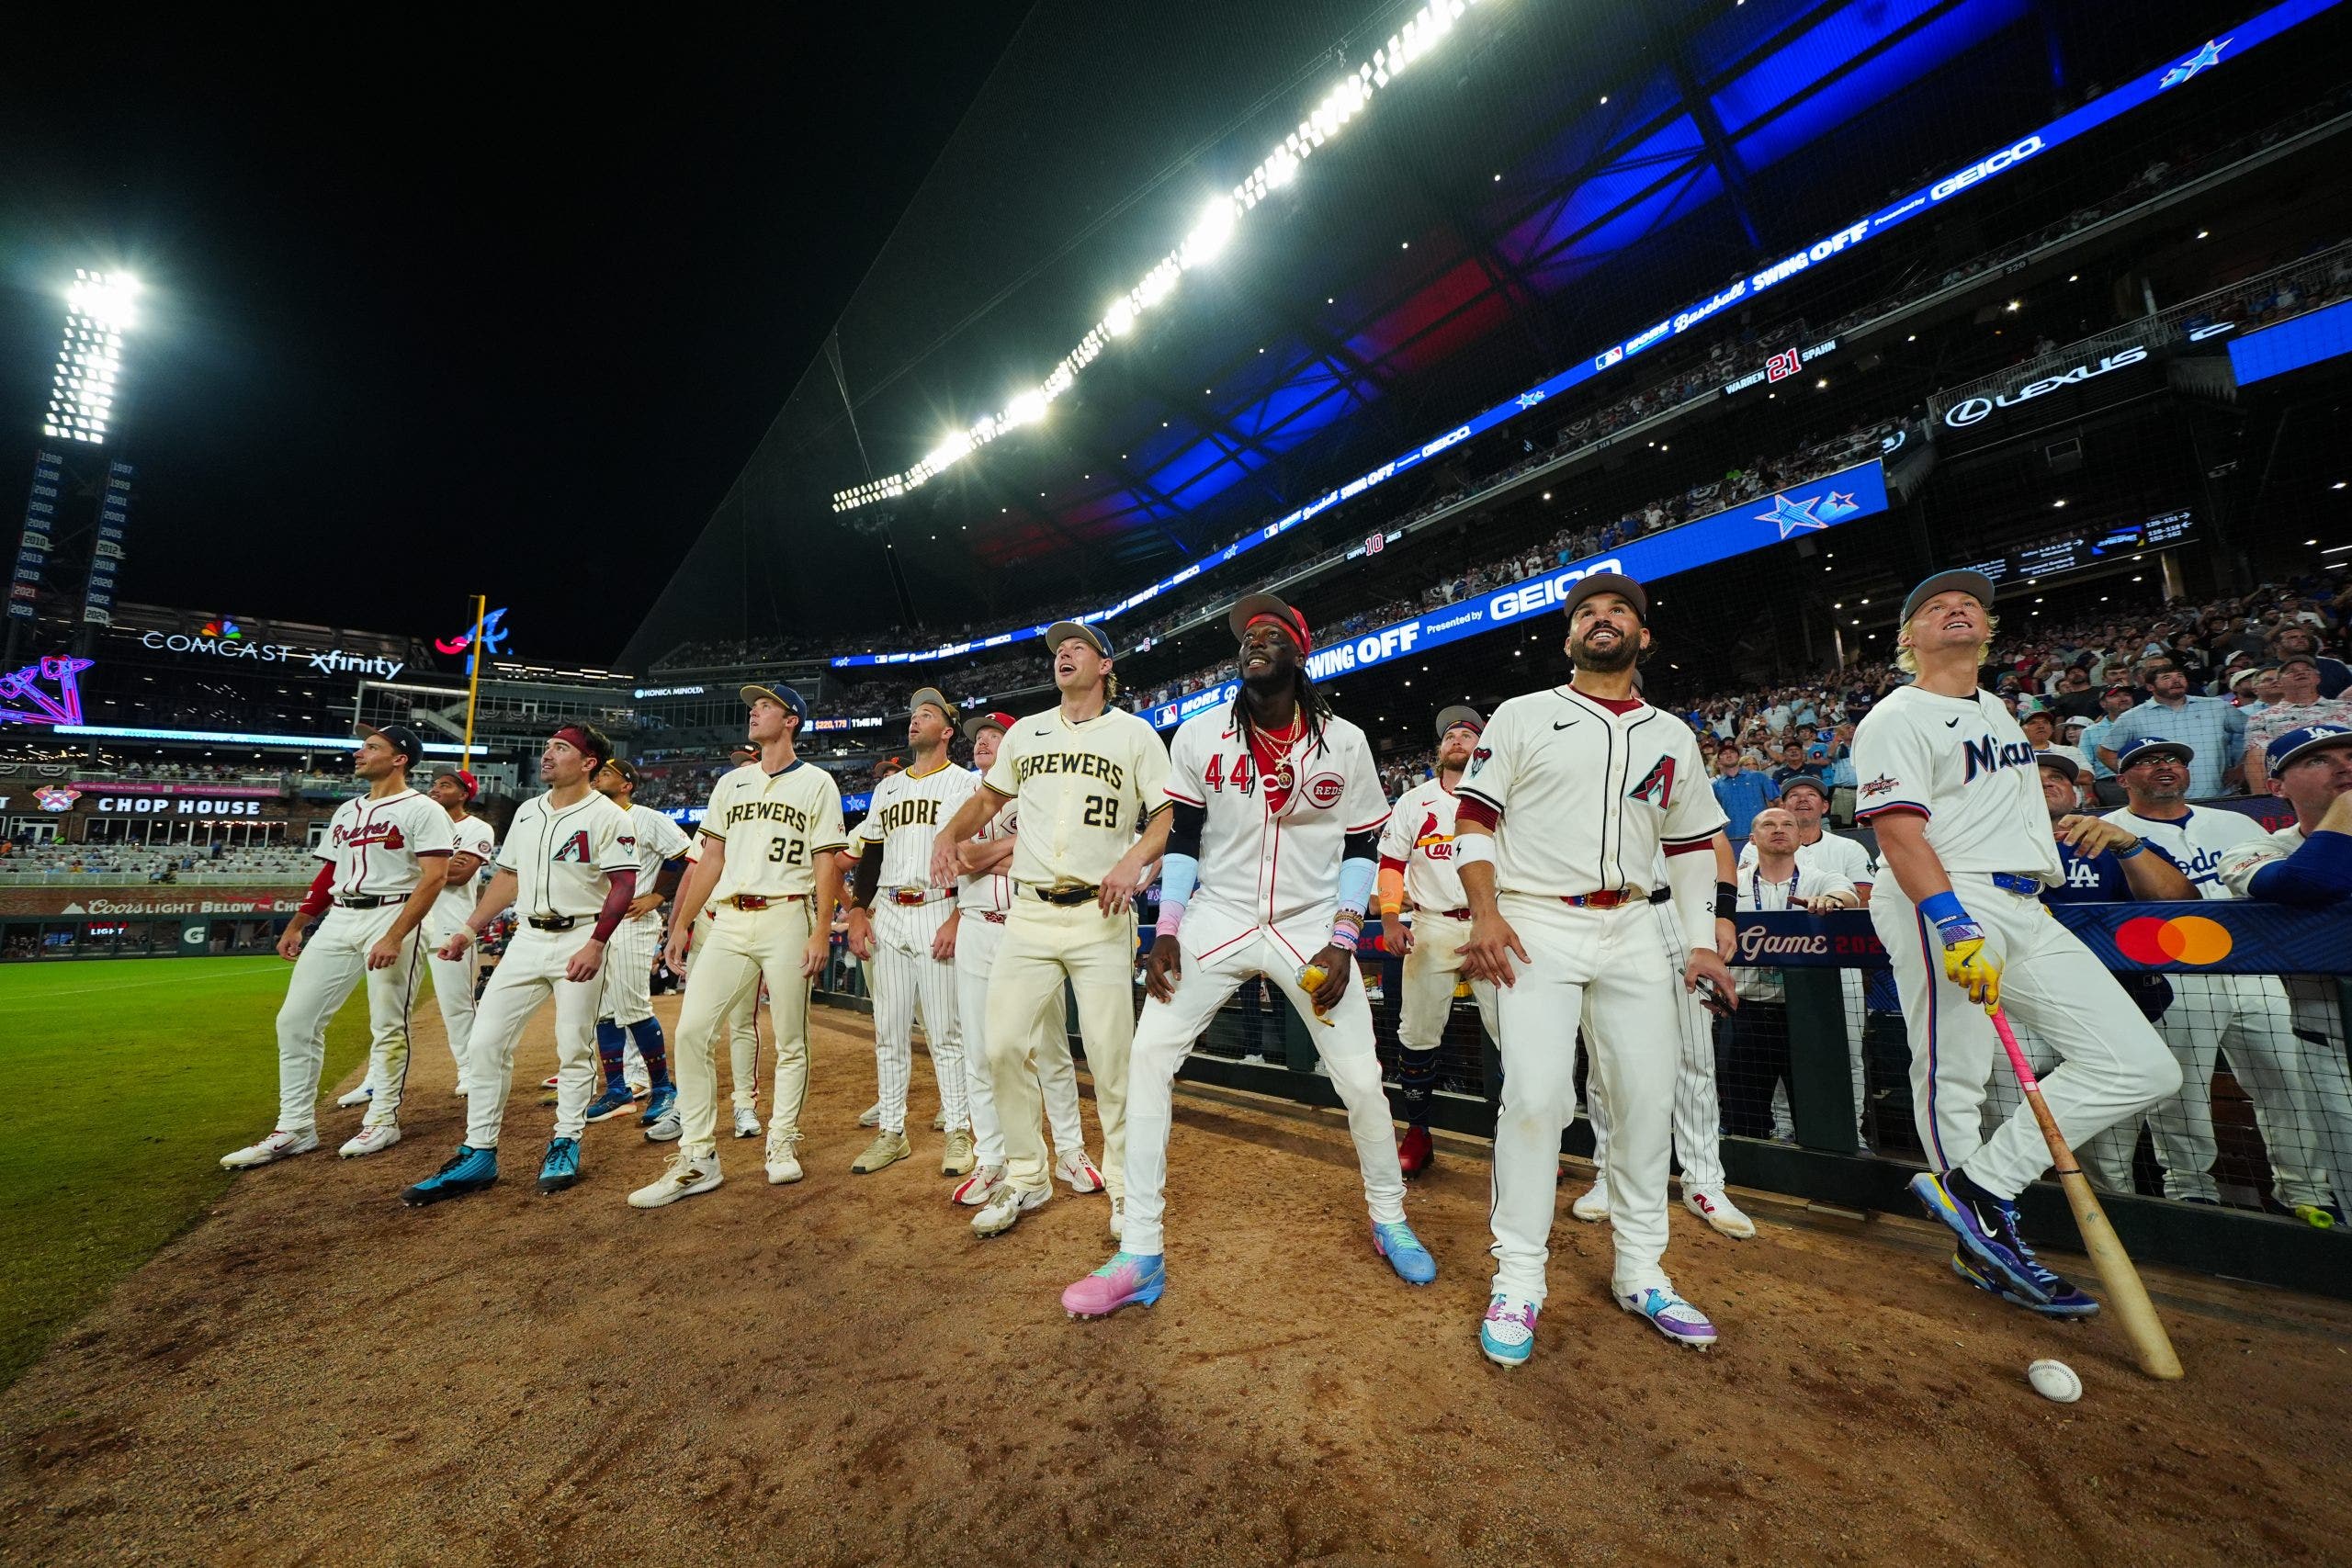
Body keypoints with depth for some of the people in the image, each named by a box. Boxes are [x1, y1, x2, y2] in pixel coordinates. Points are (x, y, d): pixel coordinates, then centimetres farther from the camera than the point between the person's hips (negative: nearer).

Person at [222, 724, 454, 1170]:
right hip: (337, 921, 8)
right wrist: (297, 924, 14)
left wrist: (394, 936, -21)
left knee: (387, 1026, -1)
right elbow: (328, 874, 24)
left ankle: (383, 1120, 13)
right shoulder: (346, 811, 18)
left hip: (391, 917, -8)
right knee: (295, 1020, 6)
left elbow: (434, 877, -16)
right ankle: (295, 1128, 15)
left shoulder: (422, 810, -7)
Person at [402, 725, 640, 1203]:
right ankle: (479, 1154, 14)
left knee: (574, 1047, 2)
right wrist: (469, 930, 14)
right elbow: (507, 877, 19)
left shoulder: (608, 817, -11)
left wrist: (596, 944, -23)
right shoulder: (527, 812, 13)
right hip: (527, 939, 7)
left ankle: (565, 1145, 17)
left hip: (579, 939, -7)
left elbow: (624, 885, -17)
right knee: (486, 1040, 4)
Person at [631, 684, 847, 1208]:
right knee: (692, 1030, -4)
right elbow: (711, 858, 17)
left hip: (787, 918, -4)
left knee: (790, 1041, 4)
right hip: (728, 919, 5)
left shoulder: (816, 782, 2)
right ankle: (697, 1158, 5)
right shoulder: (731, 783, 17)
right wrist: (681, 923, 9)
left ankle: (782, 1143, 19)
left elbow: (826, 864, -4)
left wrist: (821, 932, -12)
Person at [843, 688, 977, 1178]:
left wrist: (958, 918, -17)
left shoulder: (965, 783, 0)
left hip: (937, 915, -6)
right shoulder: (887, 787, 19)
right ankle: (891, 1133, 21)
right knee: (888, 1031, 10)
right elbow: (870, 854, 18)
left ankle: (959, 1133, 11)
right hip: (887, 917, 6)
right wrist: (856, 909, 6)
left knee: (945, 1032, -2)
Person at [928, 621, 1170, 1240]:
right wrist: (947, 835, 8)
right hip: (1030, 914, 4)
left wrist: (1136, 858, -20)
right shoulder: (1025, 732, 15)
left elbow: (1169, 815, -1)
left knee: (1111, 1058, -2)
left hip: (1099, 916, -4)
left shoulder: (1134, 733, 4)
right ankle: (1025, 1179, 22)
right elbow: (988, 797, 26)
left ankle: (1126, 1188, 17)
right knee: (1004, 1045, 3)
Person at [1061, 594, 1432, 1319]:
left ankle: (1388, 1220, 31)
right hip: (1217, 920, 1)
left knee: (1361, 1080, 0)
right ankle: (1141, 1254, 5)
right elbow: (1182, 838, 3)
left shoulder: (1344, 742, -3)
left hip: (1311, 927, 0)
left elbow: (1362, 848, 2)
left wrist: (1342, 942, -8)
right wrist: (1166, 931, -6)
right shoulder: (1199, 736, -2)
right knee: (1149, 1054, -9)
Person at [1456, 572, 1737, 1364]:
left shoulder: (1672, 735, 15)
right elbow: (1474, 818, -2)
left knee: (1648, 1096, 6)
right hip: (1536, 926, -4)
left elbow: (1692, 845, 19)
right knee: (1535, 1095, -11)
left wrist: (1702, 940, 10)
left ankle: (1640, 1270, 24)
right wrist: (1486, 913, -14)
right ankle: (1517, 1279, 4)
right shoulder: (1523, 716, 3)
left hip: (1631, 930, 5)